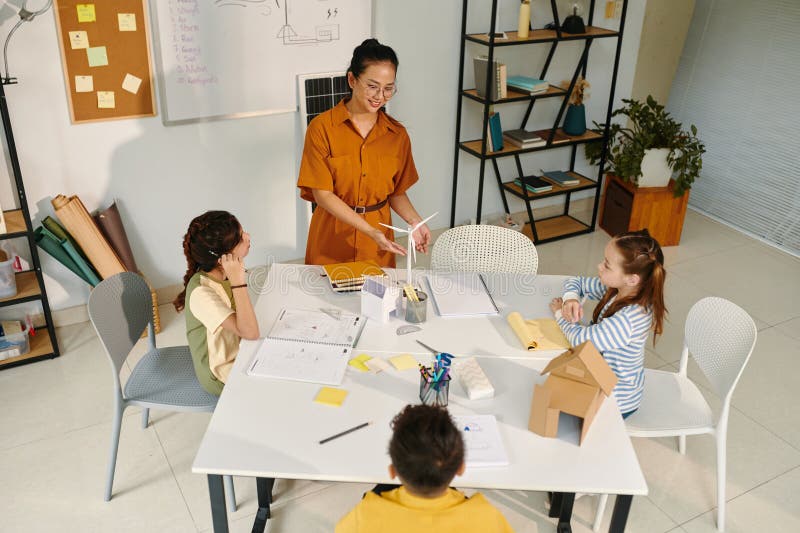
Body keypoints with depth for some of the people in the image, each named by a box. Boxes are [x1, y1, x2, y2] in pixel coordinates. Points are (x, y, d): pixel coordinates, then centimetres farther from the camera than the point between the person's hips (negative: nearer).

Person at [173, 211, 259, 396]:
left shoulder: (220, 272, -10)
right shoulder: (201, 293, -32)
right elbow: (250, 332, -38)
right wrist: (238, 281, -38)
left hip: (236, 351, 7)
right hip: (224, 374, -7)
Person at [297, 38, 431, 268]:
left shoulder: (397, 134, 0)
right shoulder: (321, 128, -11)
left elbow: (397, 192, 8)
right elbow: (322, 194, -14)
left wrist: (415, 221, -12)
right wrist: (370, 231, -23)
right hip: (332, 239, -2)